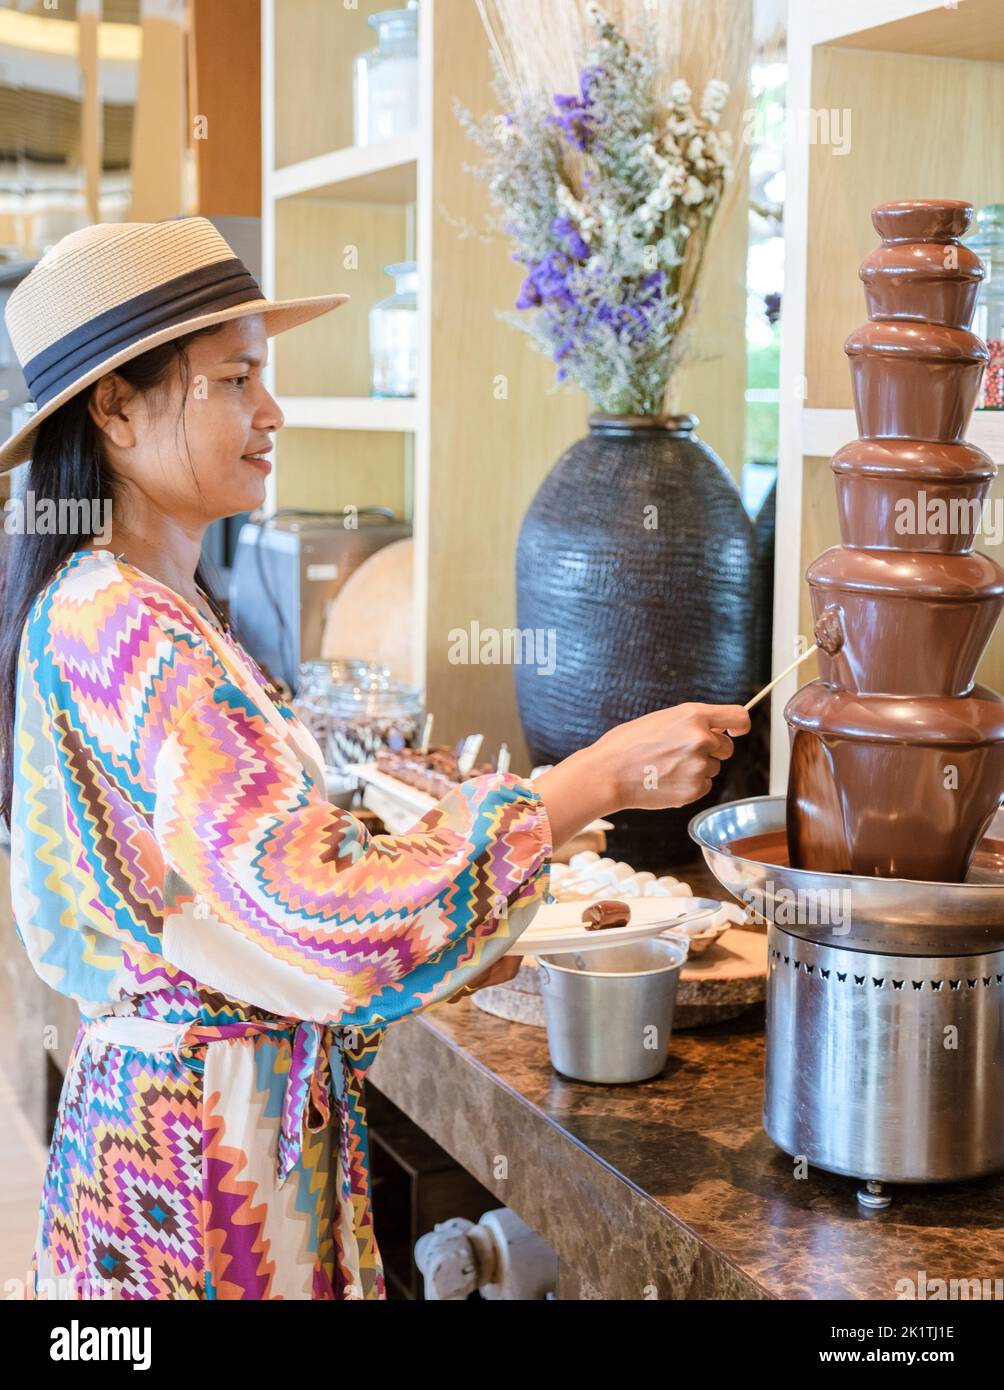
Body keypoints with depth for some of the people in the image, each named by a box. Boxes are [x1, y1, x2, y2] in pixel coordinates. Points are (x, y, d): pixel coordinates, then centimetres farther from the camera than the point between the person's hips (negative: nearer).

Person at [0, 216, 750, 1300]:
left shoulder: (155, 606, 9)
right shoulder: (116, 626, -23)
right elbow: (330, 914, -30)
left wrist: (417, 955, 6)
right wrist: (598, 778, -25)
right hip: (199, 1140, -9)